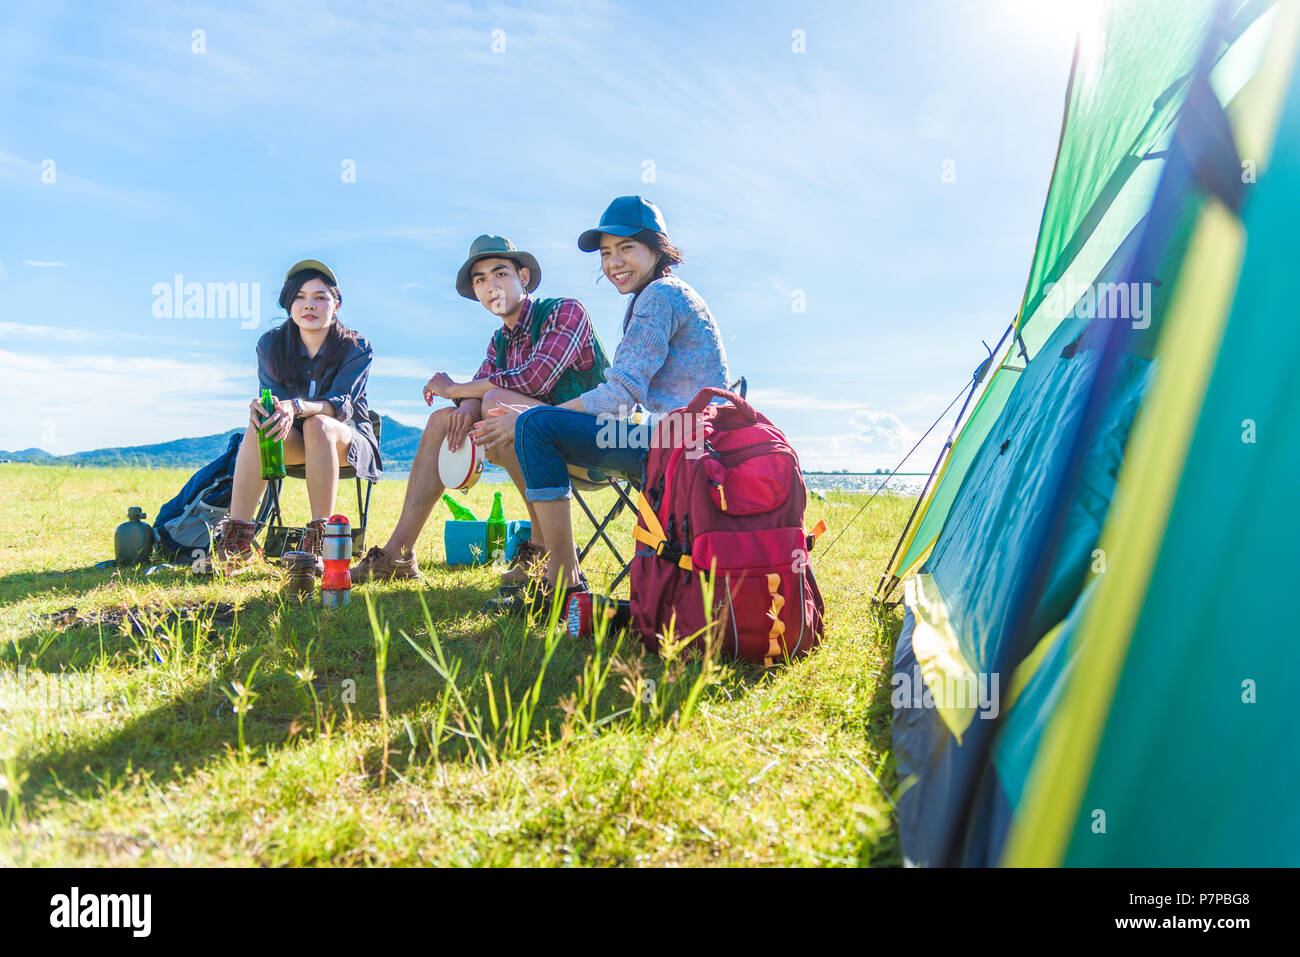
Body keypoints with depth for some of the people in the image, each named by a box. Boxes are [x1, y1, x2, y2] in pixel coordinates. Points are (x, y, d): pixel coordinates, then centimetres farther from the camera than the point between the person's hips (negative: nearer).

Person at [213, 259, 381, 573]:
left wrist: (297, 406, -43)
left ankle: (317, 543, -40)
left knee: (318, 425, -37)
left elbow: (342, 404, -23)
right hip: (295, 442, 3)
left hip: (349, 439, -3)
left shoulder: (356, 348, -10)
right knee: (260, 427, -30)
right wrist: (262, 407, -35)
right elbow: (273, 398, -9)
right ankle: (236, 540, -33)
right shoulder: (271, 344, -1)